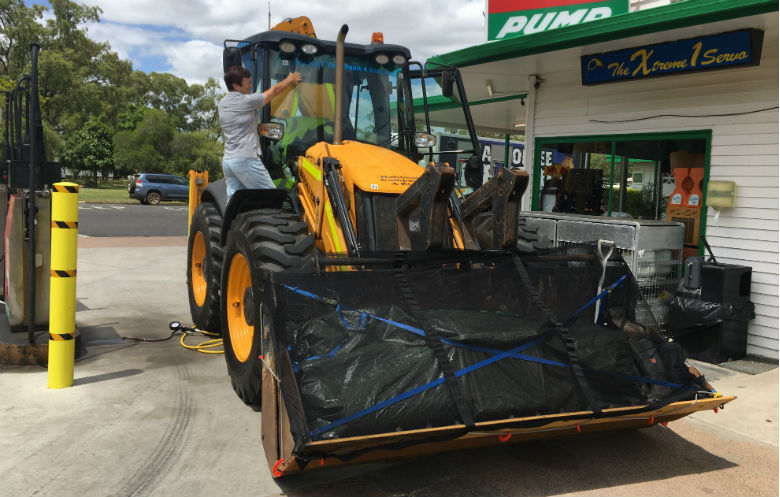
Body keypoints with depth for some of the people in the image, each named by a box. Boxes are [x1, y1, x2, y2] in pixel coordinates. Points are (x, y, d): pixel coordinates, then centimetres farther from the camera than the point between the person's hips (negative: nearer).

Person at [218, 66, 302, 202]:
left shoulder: (222, 104, 14)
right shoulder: (246, 101, -9)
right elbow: (274, 90, 3)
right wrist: (291, 80, 21)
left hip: (227, 160, 8)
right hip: (246, 160, -8)